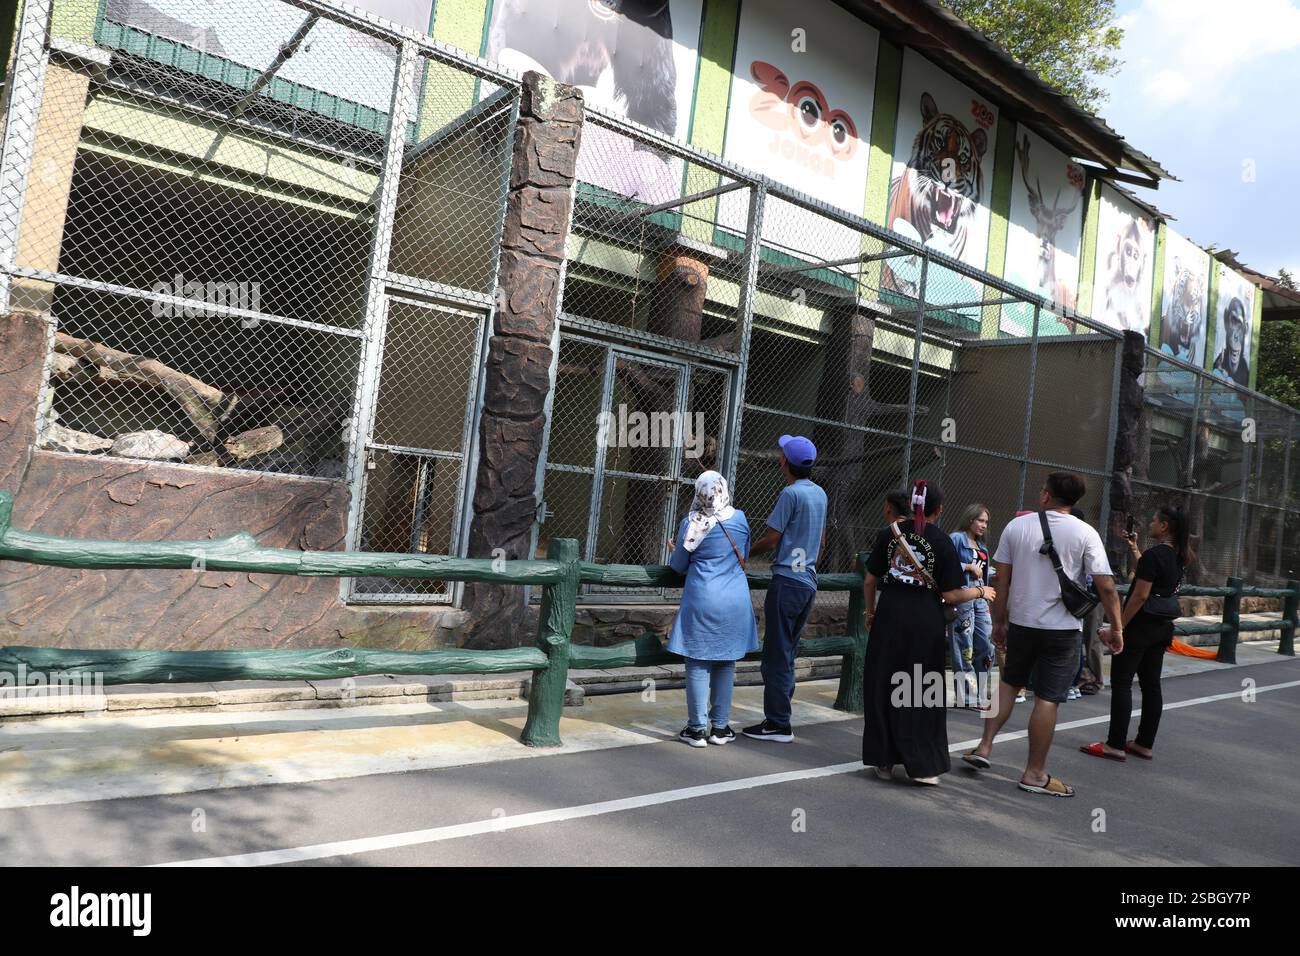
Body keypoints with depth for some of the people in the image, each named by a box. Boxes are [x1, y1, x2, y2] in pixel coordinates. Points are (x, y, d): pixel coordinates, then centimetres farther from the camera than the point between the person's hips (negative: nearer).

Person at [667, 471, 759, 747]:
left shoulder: (691, 523, -6)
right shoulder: (740, 518, 2)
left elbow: (678, 566, 2)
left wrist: (681, 553, 23)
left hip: (701, 600, -3)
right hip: (735, 602, 3)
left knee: (698, 664, 3)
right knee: (726, 663, 11)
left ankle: (698, 729, 6)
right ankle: (720, 727, 17)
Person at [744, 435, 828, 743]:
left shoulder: (791, 493, -13)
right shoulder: (820, 494, 12)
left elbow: (770, 540, -11)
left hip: (787, 581, -8)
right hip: (809, 583, 8)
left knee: (777, 654, -4)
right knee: (788, 653, 13)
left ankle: (778, 723, -1)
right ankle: (779, 718, 18)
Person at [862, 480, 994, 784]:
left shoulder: (889, 534, 3)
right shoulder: (943, 542, -3)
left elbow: (870, 581, 4)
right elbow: (951, 594, -4)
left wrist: (870, 612, 19)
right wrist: (981, 591, 13)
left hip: (890, 616, 2)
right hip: (926, 621, -2)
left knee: (883, 688, 10)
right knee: (923, 692, 8)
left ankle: (883, 761, 16)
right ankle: (923, 764, 10)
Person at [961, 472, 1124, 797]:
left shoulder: (1016, 526, -1)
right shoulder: (1085, 533, -7)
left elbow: (1002, 579, 2)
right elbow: (1106, 587, -10)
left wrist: (999, 621, 11)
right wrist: (1116, 628, 1)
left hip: (1020, 622, 3)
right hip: (1063, 628, -3)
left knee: (1009, 682, 22)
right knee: (1047, 699, 2)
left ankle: (984, 746, 20)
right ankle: (1035, 774, 10)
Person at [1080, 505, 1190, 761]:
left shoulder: (1153, 554, -18)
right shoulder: (1177, 556, 7)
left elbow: (1140, 596, -21)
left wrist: (1119, 627, -17)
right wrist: (1134, 549, 23)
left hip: (1141, 624, -8)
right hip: (1162, 625, 9)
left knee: (1121, 683, -2)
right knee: (1151, 684, 12)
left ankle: (1115, 745, 0)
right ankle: (1144, 743, 18)